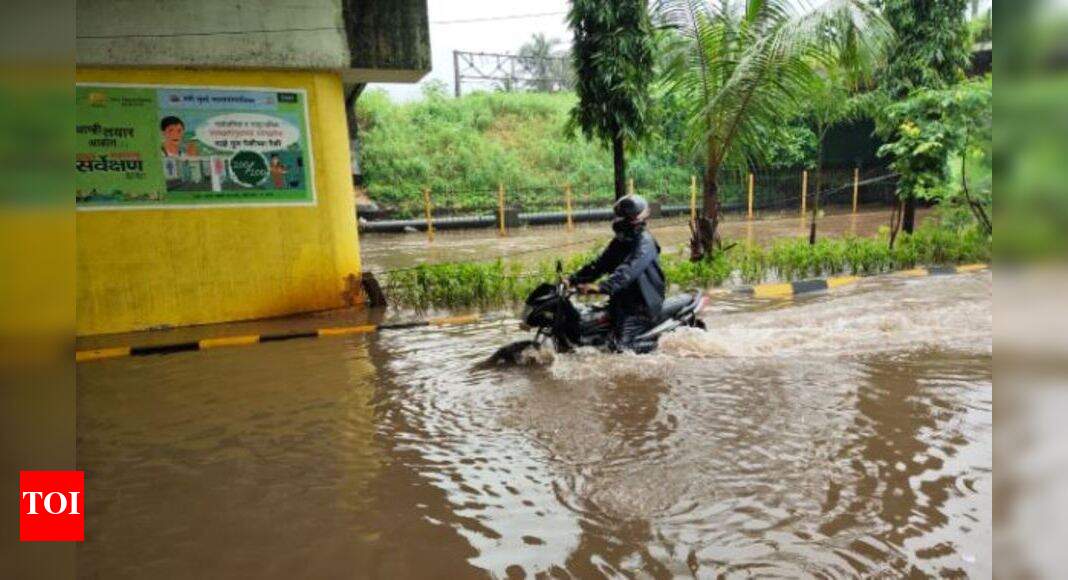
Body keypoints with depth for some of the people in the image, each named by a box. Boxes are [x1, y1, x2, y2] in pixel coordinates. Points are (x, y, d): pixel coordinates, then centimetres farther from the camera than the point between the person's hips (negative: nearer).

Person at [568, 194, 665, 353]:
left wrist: (601, 287, -43)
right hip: (622, 299, 9)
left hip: (640, 303, -9)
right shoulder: (619, 242, 10)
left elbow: (628, 270, -32)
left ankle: (659, 339, 5)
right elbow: (599, 264, 8)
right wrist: (573, 279, -2)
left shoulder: (645, 243, -17)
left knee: (622, 345, -18)